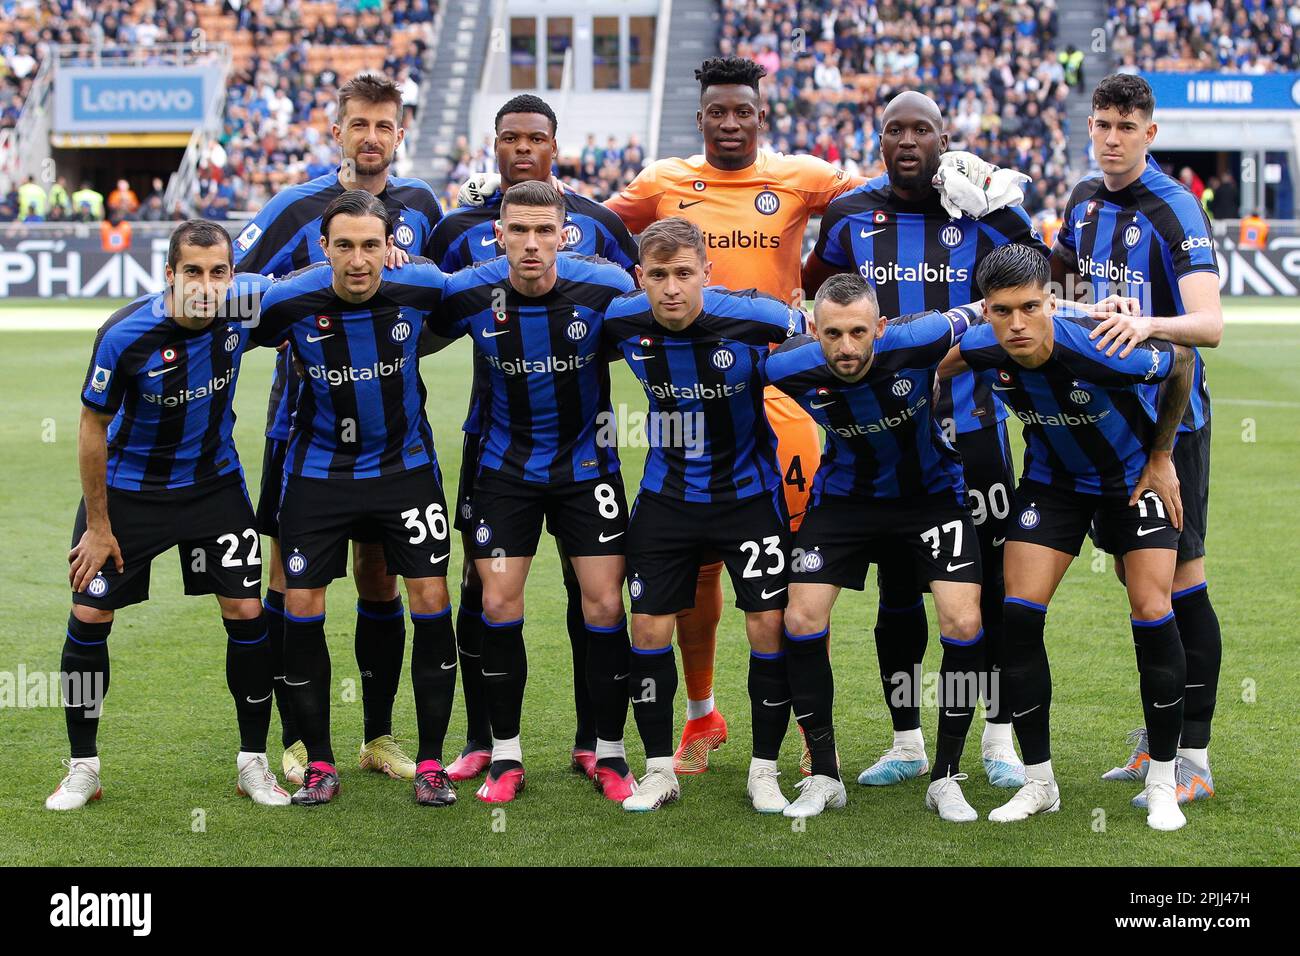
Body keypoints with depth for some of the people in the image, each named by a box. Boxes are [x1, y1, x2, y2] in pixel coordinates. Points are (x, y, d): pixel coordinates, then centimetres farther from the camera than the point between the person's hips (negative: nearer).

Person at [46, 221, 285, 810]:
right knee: (89, 617, -3)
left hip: (213, 484, 2)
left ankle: (253, 764, 11)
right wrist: (98, 527, -9)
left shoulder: (246, 305, -18)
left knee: (246, 613, -3)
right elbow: (93, 429, -13)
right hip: (128, 488, -2)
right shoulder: (125, 335, -26)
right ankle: (82, 770, 13)